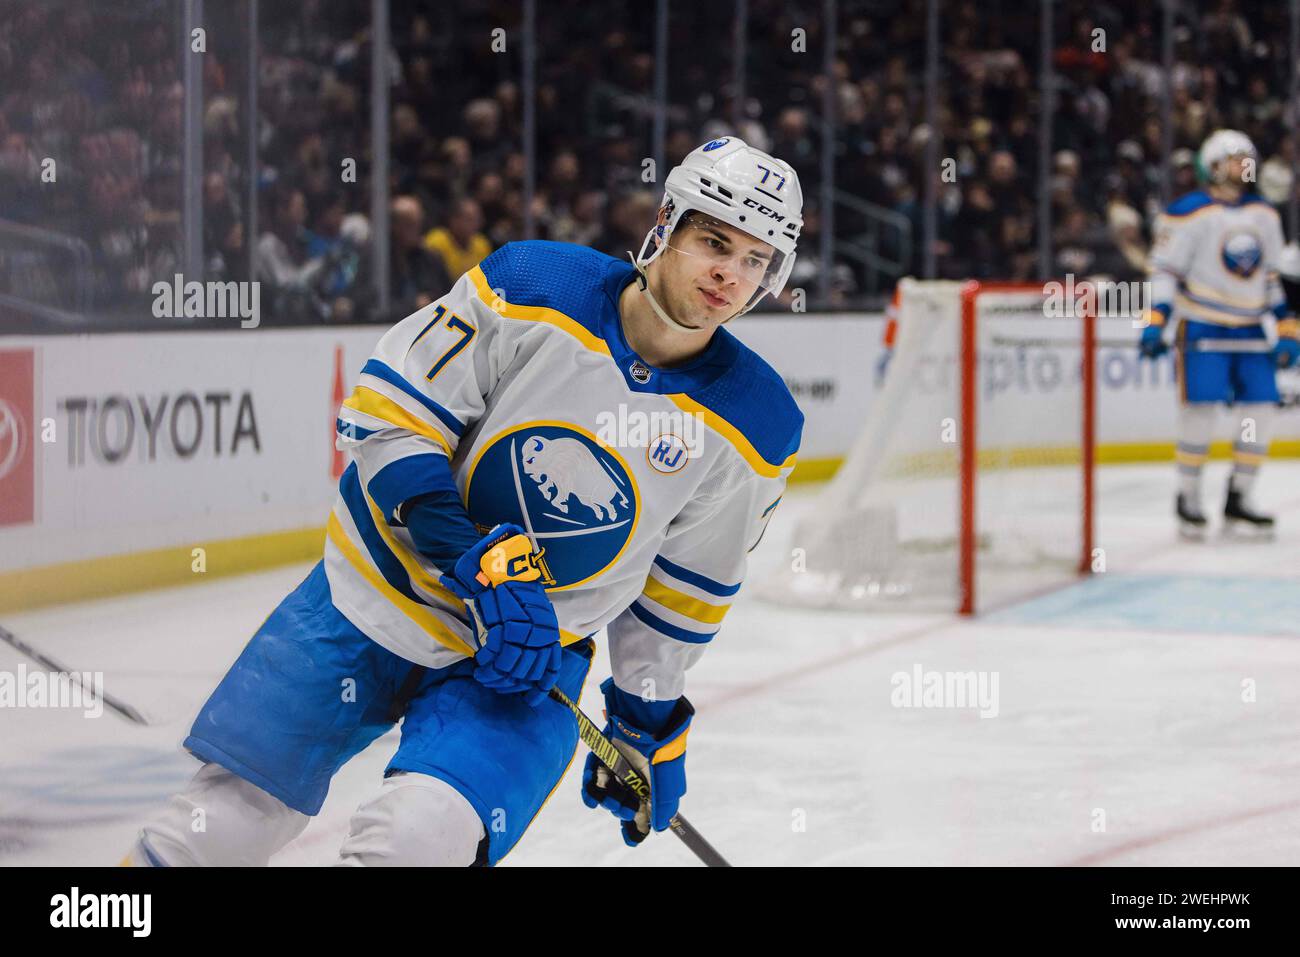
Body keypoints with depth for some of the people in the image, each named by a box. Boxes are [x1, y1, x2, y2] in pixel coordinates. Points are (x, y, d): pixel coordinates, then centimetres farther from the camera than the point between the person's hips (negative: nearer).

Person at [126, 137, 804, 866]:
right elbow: (388, 414, -13)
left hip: (527, 661, 0)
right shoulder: (530, 289, -14)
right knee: (230, 815, 2)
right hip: (372, 595, 0)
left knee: (424, 837, -25)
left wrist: (651, 724, 13)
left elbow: (685, 591, 6)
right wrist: (480, 559, -23)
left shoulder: (754, 429, -8)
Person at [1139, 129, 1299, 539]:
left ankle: (1237, 500, 9)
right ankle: (1188, 498, 3)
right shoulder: (1188, 213, -8)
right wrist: (1154, 323, -16)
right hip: (1202, 325, -6)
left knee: (1260, 408, -1)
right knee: (1201, 406, -11)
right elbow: (1164, 270, -7)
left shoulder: (1265, 216, 12)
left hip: (1250, 330, 6)